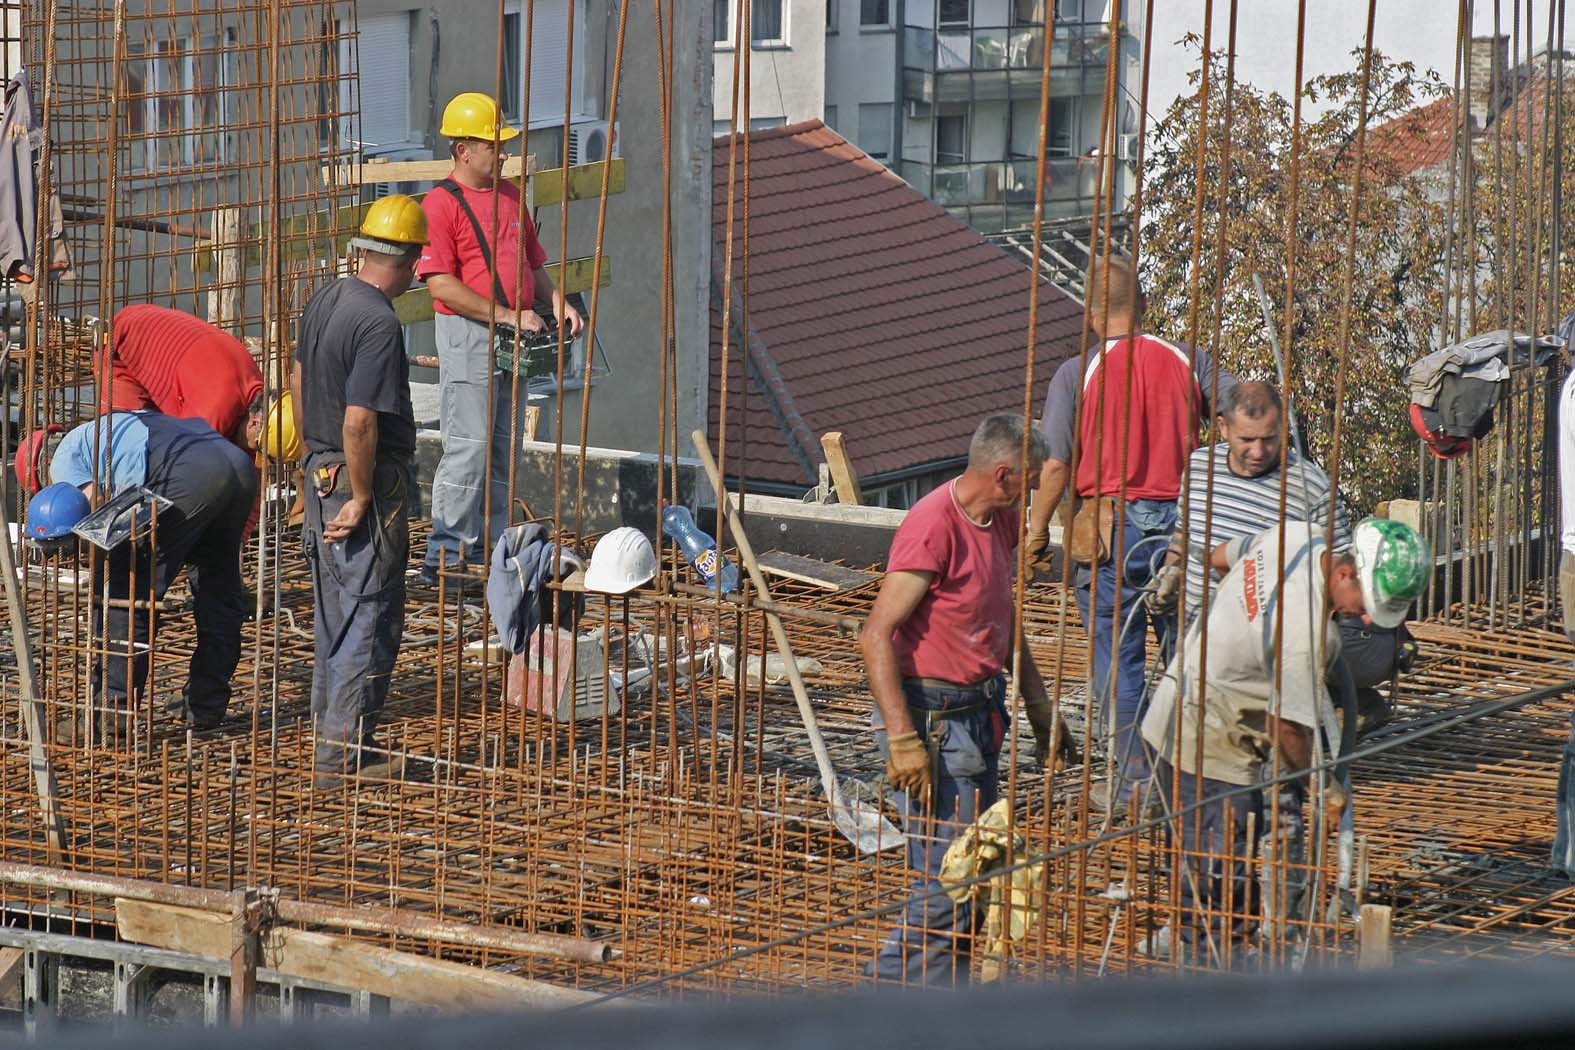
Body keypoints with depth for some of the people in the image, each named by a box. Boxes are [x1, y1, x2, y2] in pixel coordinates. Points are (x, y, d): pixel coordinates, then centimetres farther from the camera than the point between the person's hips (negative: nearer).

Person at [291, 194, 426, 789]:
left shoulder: (326, 301, 6)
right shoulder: (379, 324, -22)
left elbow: (299, 378, 21)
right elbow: (359, 421, -26)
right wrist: (362, 497, -16)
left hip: (322, 472, 9)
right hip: (365, 482, -9)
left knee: (334, 617, 16)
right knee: (371, 617, -2)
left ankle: (328, 738, 24)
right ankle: (344, 755, -2)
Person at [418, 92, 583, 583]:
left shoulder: (509, 194, 15)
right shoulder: (440, 204, -11)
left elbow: (532, 262, 24)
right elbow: (442, 285, -18)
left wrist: (556, 302, 5)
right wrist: (508, 316, -19)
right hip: (467, 335, -8)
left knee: (504, 446, 12)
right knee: (469, 446, -10)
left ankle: (490, 548, 19)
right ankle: (447, 555, -7)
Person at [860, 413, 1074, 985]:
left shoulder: (1001, 520, 9)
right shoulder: (933, 527, -20)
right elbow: (876, 636, -23)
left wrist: (1039, 706, 22)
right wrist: (902, 739, -25)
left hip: (979, 712, 9)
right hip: (932, 718, -9)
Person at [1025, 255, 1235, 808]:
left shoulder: (1077, 374, -7)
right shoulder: (1186, 361, 1)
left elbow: (1055, 466, -10)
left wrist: (1037, 530, 1)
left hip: (1110, 526, -3)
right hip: (1182, 521, 3)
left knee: (1117, 656, 4)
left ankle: (1131, 776, 4)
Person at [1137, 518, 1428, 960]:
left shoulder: (1297, 534, -6)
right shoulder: (1306, 630, -31)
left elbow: (1219, 556, 16)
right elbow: (1286, 728, -22)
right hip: (1209, 748, -10)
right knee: (1223, 876, -3)